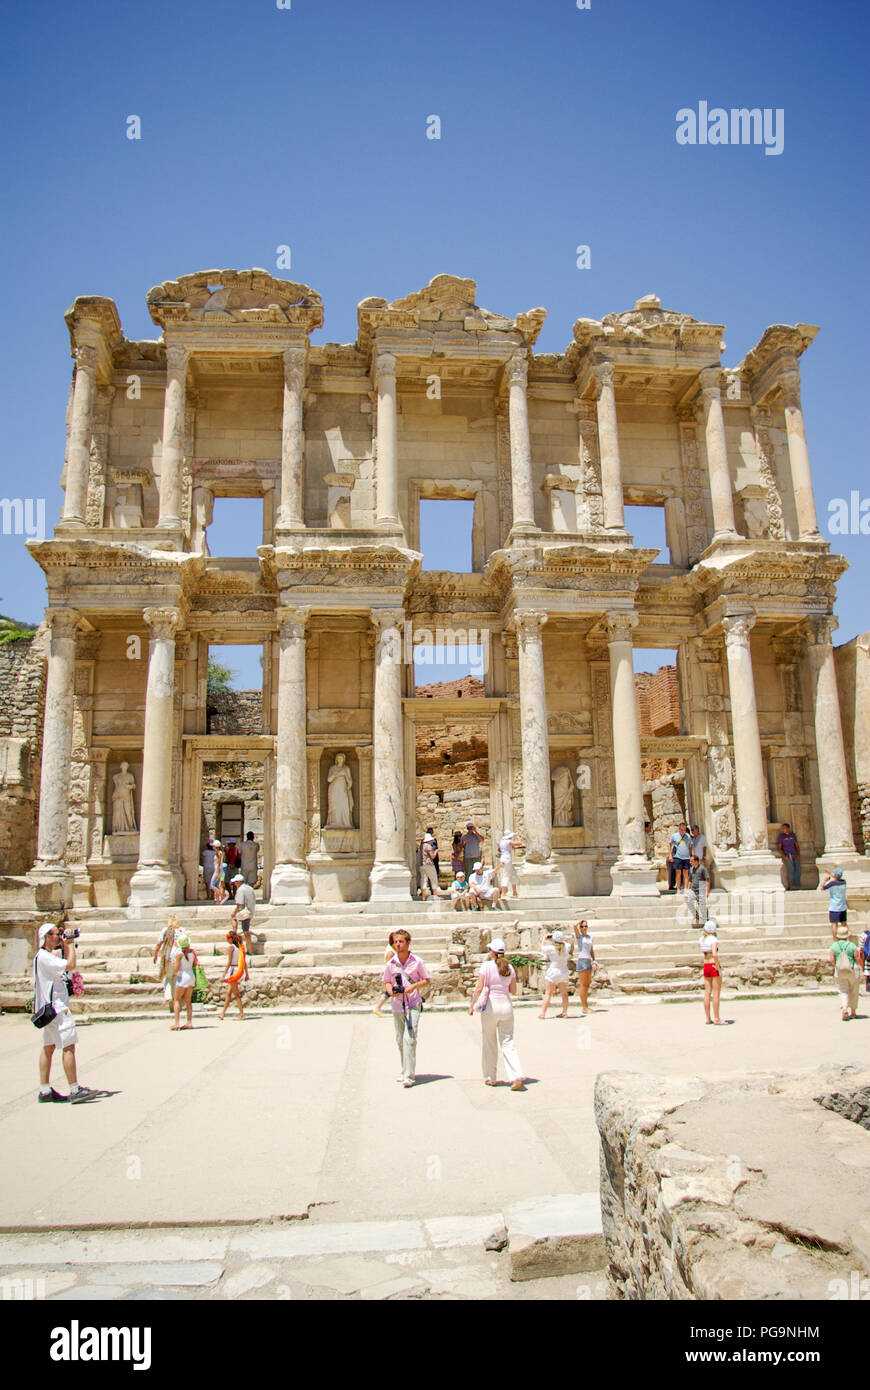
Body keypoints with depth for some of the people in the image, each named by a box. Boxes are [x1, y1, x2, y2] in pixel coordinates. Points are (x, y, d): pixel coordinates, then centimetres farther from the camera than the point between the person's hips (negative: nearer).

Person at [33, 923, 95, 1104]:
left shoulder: (48, 955, 15)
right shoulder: (43, 956, -16)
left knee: (48, 1047, 11)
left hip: (48, 1007, 11)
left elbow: (66, 968, 23)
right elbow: (70, 965, -23)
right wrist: (70, 945, -9)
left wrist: (66, 946, 14)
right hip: (55, 1006, -11)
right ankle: (75, 1090, -11)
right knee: (69, 1046, -11)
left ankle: (45, 1091, 14)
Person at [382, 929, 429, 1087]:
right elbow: (387, 982, 14)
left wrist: (413, 986, -13)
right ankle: (405, 1071, 25)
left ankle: (409, 1076, -13)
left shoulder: (417, 961, -4)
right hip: (397, 1005, 4)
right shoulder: (390, 963, 4)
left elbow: (426, 980, 4)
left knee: (409, 1039, -14)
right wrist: (391, 991, -7)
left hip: (413, 1005, -4)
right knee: (400, 1040, 10)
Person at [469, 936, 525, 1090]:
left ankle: (490, 1078, 19)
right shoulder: (510, 968, 5)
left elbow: (479, 988, -12)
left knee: (489, 1043, 11)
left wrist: (472, 1005, -4)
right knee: (508, 1043, 5)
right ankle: (517, 1077, -10)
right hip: (506, 1004, 3)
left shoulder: (486, 966, -8)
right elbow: (514, 991, 9)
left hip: (490, 1005, -3)